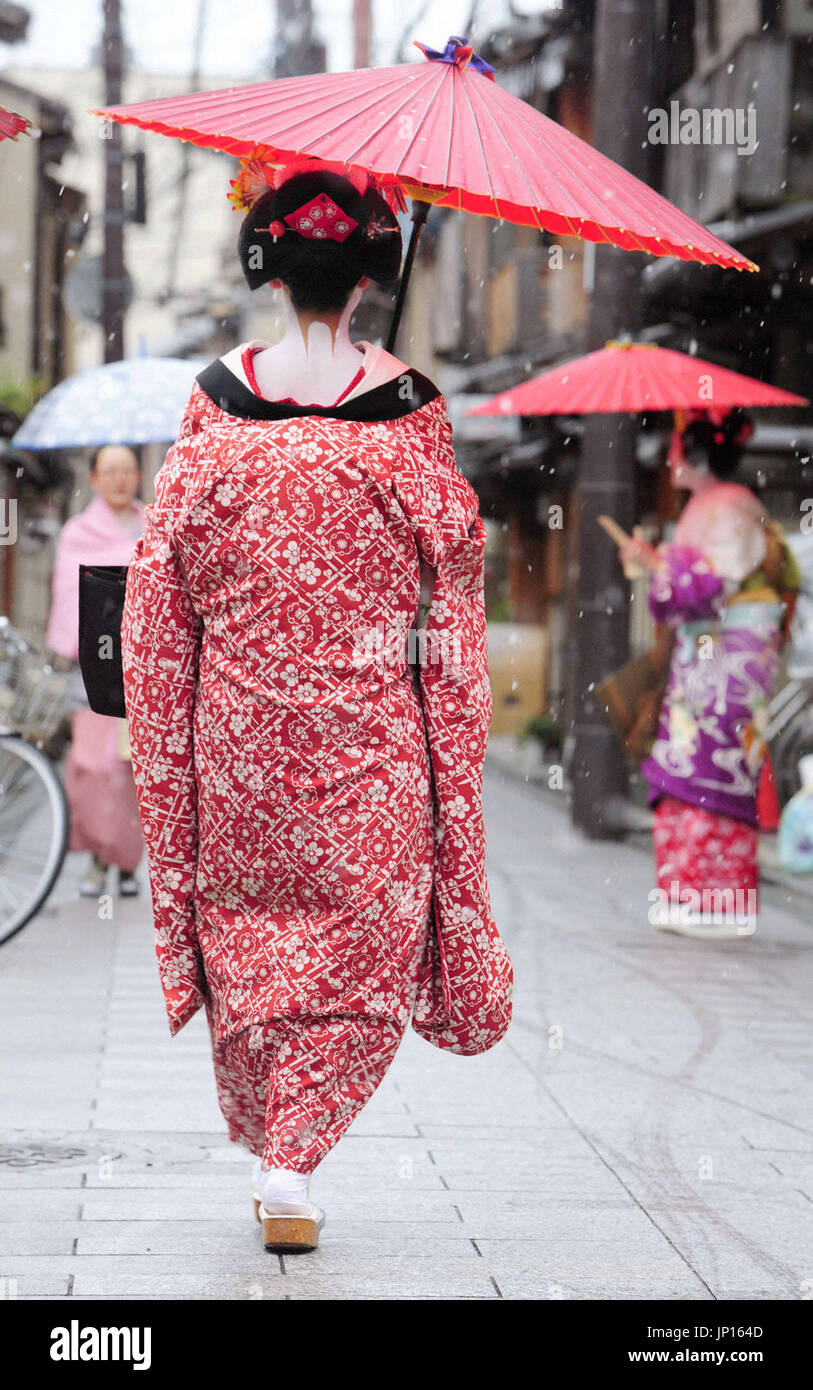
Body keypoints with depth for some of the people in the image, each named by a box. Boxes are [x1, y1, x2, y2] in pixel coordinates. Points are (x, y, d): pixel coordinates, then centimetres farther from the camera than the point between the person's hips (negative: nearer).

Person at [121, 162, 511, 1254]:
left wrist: (162, 742, 10)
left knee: (242, 929, 17)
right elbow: (451, 586, -1)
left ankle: (263, 1143, 28)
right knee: (362, 937, 9)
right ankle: (296, 1160, 0)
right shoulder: (408, 414, -7)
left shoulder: (215, 405, -4)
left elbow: (159, 590, 0)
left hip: (237, 728, 2)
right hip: (368, 737, -2)